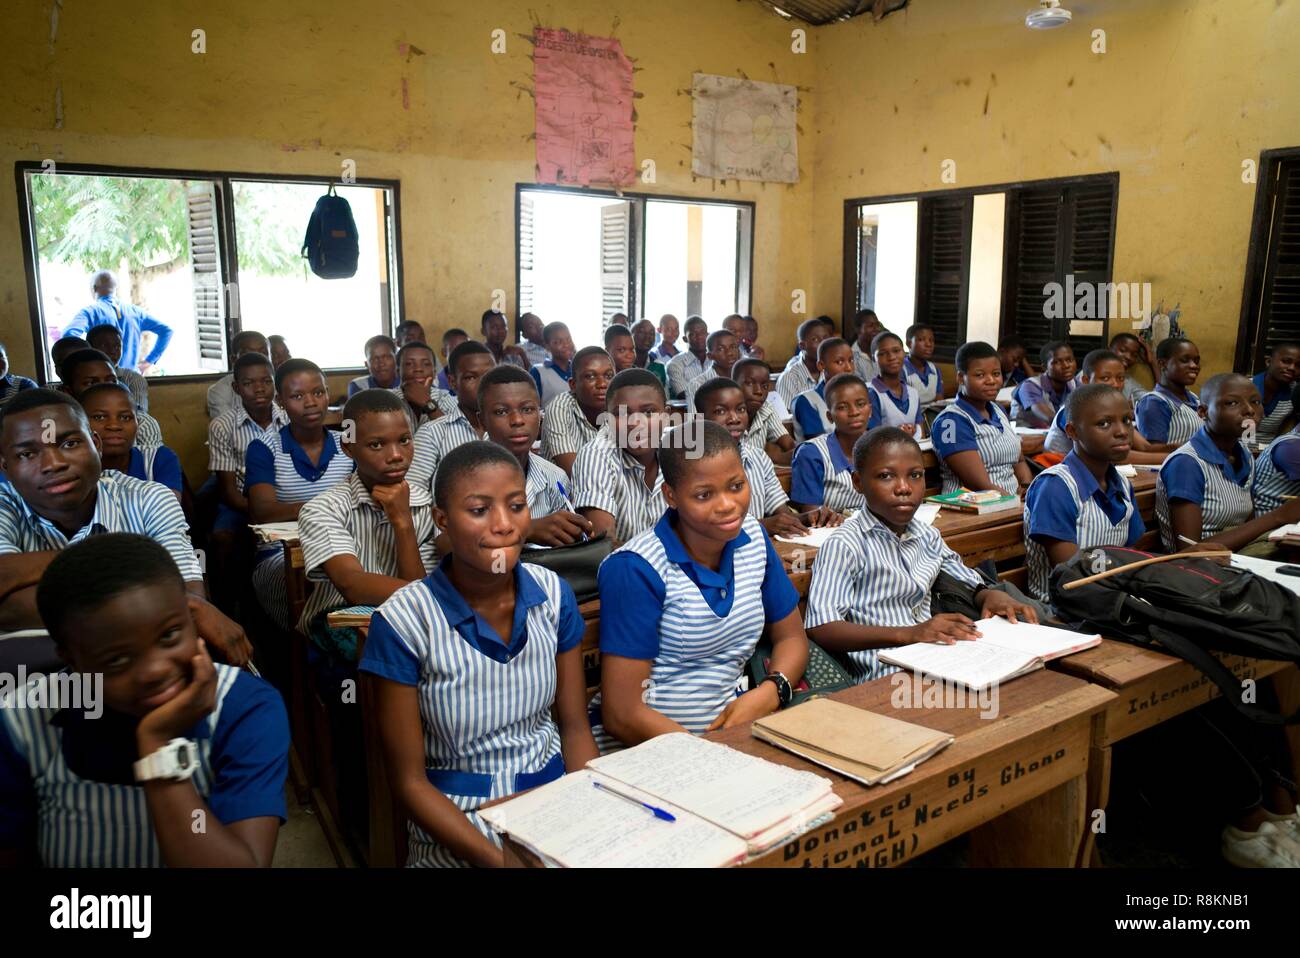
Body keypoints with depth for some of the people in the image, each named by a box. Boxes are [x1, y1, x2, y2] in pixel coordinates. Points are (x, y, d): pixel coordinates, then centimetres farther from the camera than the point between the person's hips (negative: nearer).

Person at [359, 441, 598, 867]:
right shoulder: (402, 622, -15)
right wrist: (500, 859, -18)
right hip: (455, 816, -3)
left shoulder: (554, 594, -4)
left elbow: (575, 727, 4)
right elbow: (409, 780, -9)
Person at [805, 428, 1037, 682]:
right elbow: (819, 629, -20)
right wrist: (907, 633, -28)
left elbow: (970, 584, 27)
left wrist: (989, 595, 1)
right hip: (884, 679, -8)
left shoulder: (927, 536, 12)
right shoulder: (844, 545, -10)